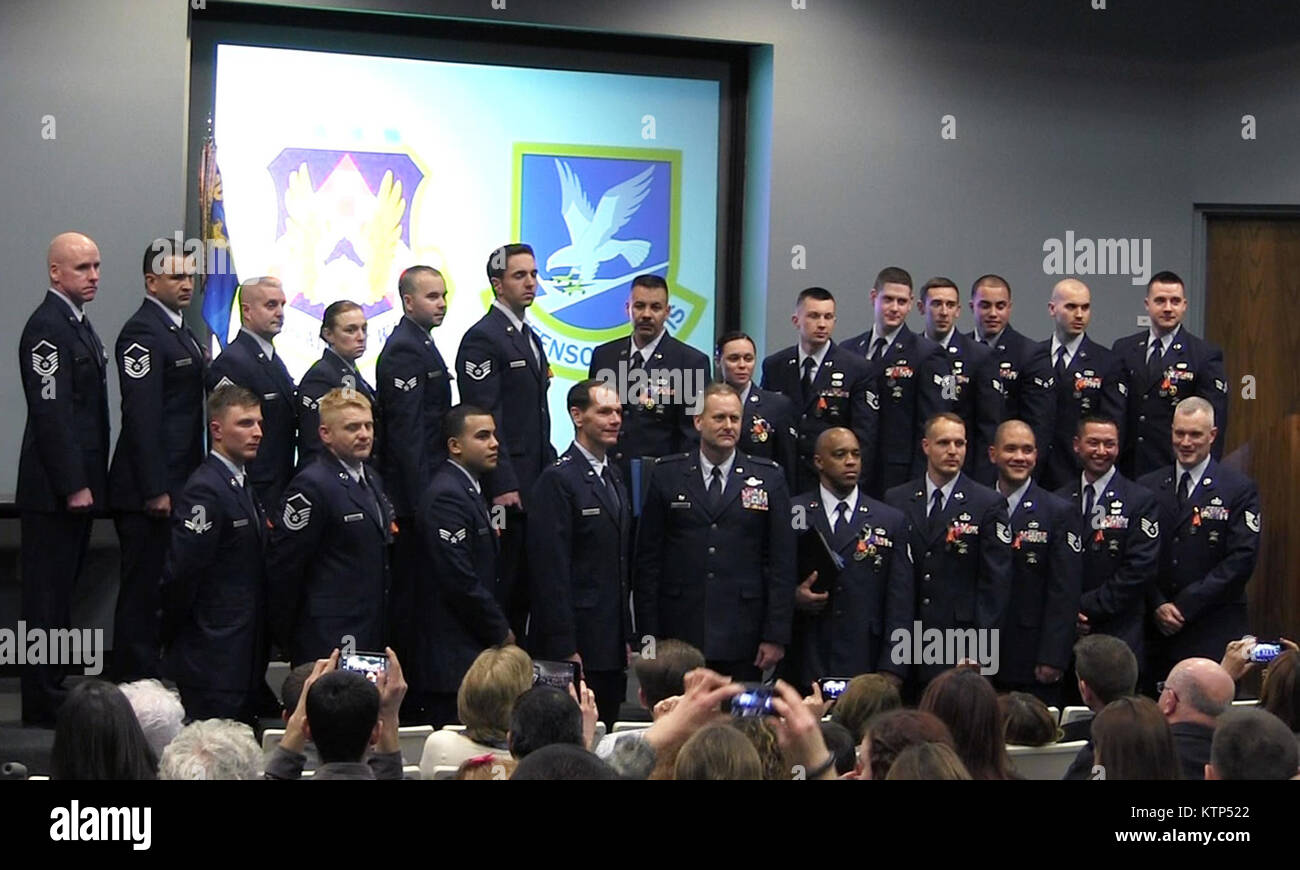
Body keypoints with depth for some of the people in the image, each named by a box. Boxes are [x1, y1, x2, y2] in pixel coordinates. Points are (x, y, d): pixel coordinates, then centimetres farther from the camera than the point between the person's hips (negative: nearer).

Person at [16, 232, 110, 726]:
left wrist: (89, 481, 17)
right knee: (48, 594, -3)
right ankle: (44, 703, 3)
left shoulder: (79, 324, 16)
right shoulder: (47, 327, -15)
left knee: (61, 592, 14)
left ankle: (52, 691, 21)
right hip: (55, 489, -10)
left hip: (77, 484, 10)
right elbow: (50, 412, -20)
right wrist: (73, 485, -20)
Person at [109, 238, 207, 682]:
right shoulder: (142, 332, -14)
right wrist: (155, 490, -22)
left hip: (178, 485, 10)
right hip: (150, 490, -10)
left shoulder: (180, 331, 17)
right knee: (143, 591, -3)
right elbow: (141, 416, -19)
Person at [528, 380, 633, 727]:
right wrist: (565, 650, -18)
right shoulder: (558, 480, -10)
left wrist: (627, 639, 17)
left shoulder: (615, 480, 17)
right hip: (573, 649, -8)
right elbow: (551, 572, -15)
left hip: (611, 649, 8)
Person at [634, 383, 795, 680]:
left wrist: (776, 636, -2)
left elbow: (782, 562, 4)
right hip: (679, 632, 0)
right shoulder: (668, 475, 6)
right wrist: (649, 636, 0)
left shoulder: (769, 478, 6)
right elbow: (648, 558, 5)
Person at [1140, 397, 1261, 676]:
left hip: (1214, 631, -3)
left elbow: (1242, 559, -8)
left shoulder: (1240, 490, -1)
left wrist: (1185, 606, -11)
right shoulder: (1148, 487, 10)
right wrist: (1157, 605, -7)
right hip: (1157, 629, 3)